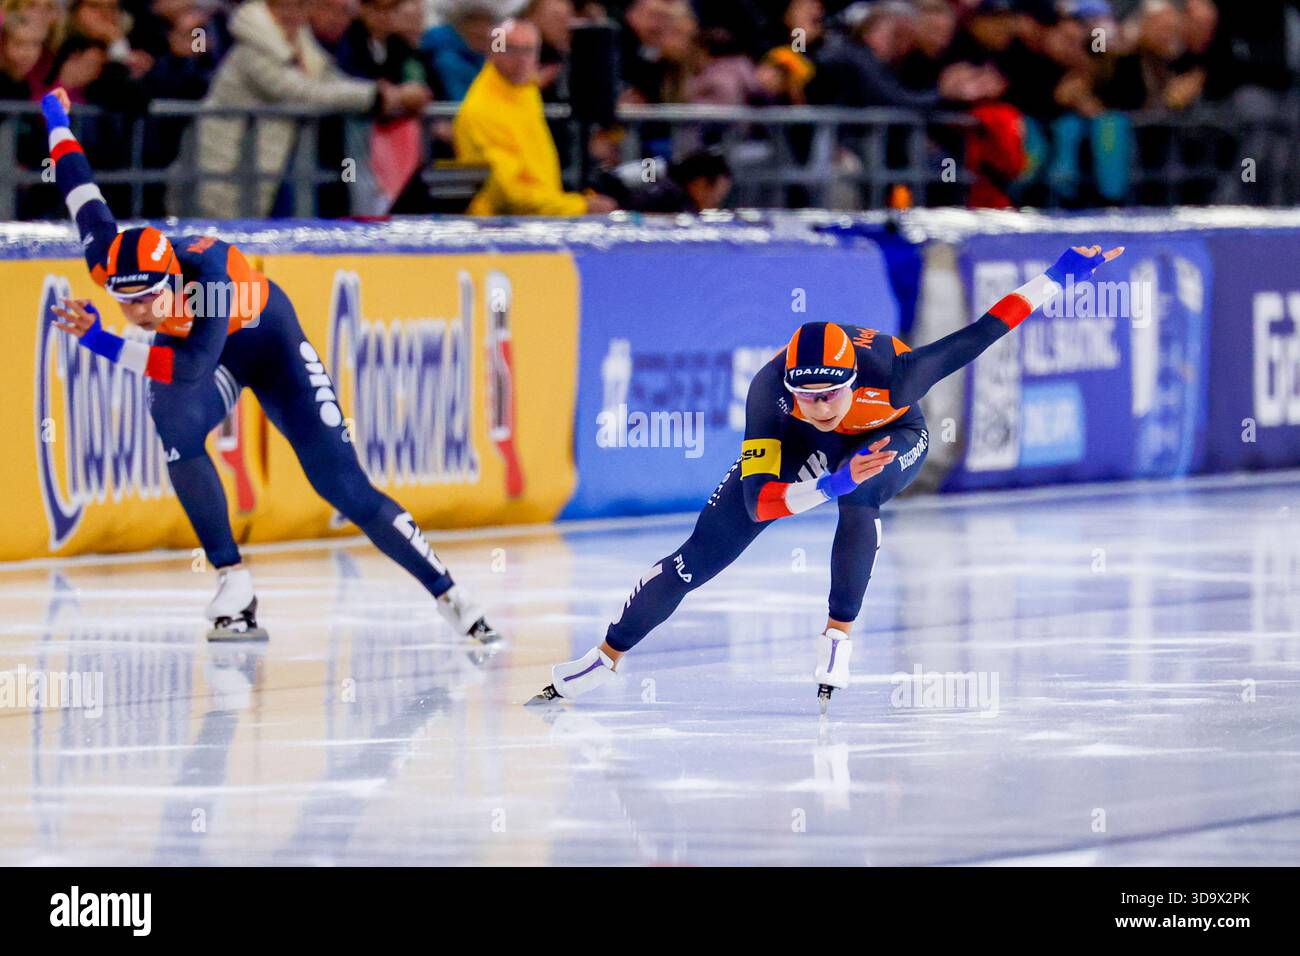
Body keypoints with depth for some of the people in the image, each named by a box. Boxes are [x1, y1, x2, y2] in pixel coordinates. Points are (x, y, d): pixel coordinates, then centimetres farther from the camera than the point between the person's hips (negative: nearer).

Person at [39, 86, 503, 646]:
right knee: (177, 426, -31)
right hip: (189, 340, 4)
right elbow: (82, 193, -8)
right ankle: (234, 587, -22)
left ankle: (447, 595, 0)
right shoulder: (108, 261, -27)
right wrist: (56, 120, 8)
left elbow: (193, 365, -51)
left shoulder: (207, 270, -42)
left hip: (267, 336, -4)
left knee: (341, 482, -12)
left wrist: (101, 343, -54)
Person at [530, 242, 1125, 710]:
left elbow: (977, 336, -31)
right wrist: (830, 483, -62)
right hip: (800, 446, 1)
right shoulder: (770, 392, -38)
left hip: (892, 437, -1)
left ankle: (838, 635, -20)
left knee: (859, 501, -37)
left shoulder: (889, 375, -41)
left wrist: (1059, 275, -34)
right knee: (706, 551, -6)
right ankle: (606, 657, 7)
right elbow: (758, 500, -45)